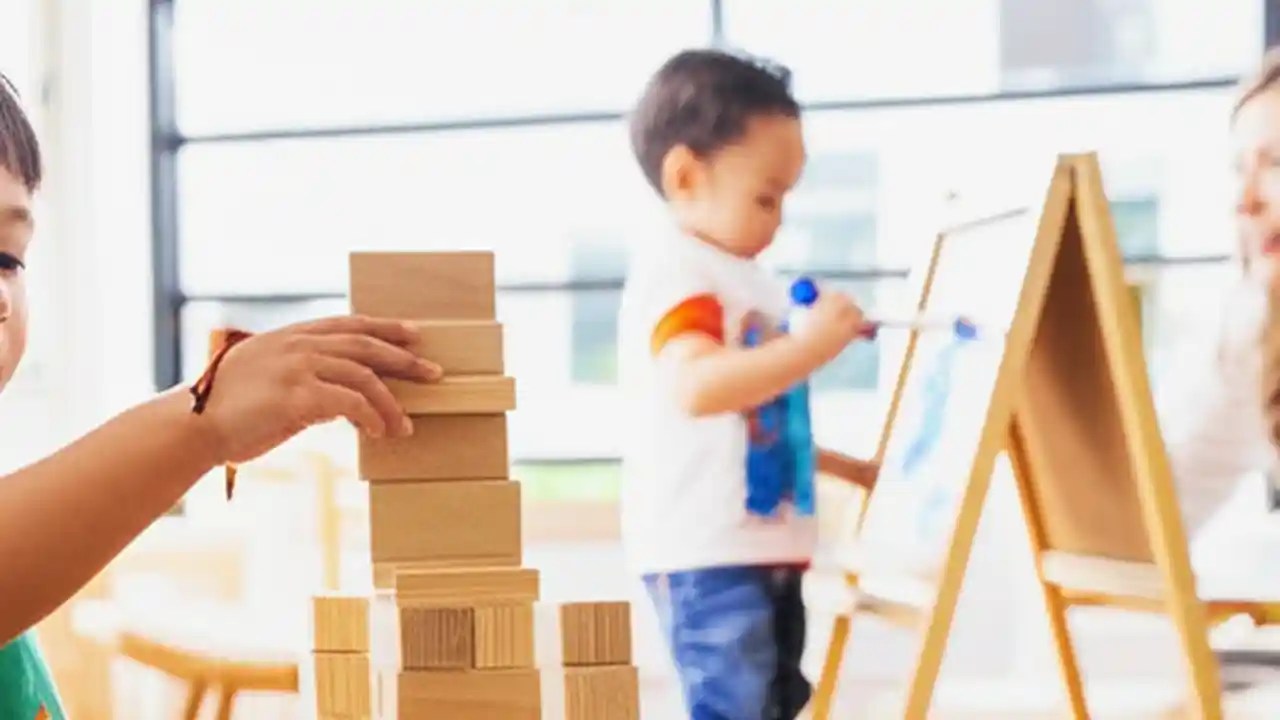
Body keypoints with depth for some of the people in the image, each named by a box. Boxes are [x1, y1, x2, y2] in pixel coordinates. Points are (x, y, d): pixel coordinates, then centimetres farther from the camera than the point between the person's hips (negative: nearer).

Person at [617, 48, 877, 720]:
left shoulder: (742, 280, 20)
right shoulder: (675, 271, -12)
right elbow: (696, 387, -31)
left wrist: (849, 468, 33)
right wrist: (810, 346, -33)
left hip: (764, 546, 10)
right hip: (706, 552, -10)